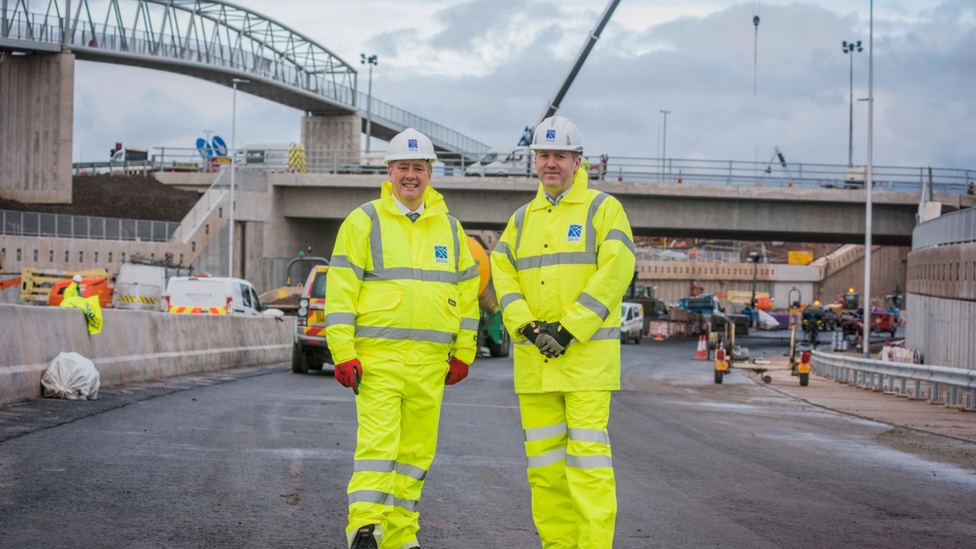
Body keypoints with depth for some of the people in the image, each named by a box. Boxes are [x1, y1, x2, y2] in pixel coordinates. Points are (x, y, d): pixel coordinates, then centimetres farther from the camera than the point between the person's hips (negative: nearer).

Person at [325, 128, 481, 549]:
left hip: (429, 363, 4)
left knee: (416, 451, 7)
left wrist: (463, 353, 14)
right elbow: (340, 289, -3)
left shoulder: (449, 228, 14)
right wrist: (342, 352, -11)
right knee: (377, 445, -13)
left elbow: (467, 289, 18)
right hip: (377, 357, -4)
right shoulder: (363, 222, 1)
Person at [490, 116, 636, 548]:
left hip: (588, 353, -5)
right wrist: (526, 326, -10)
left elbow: (614, 272, -12)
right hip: (534, 357, 5)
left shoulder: (603, 209, -1)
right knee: (544, 457, 6)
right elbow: (502, 274, 8)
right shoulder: (523, 219, 16)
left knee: (587, 453, -11)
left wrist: (569, 330, -17)